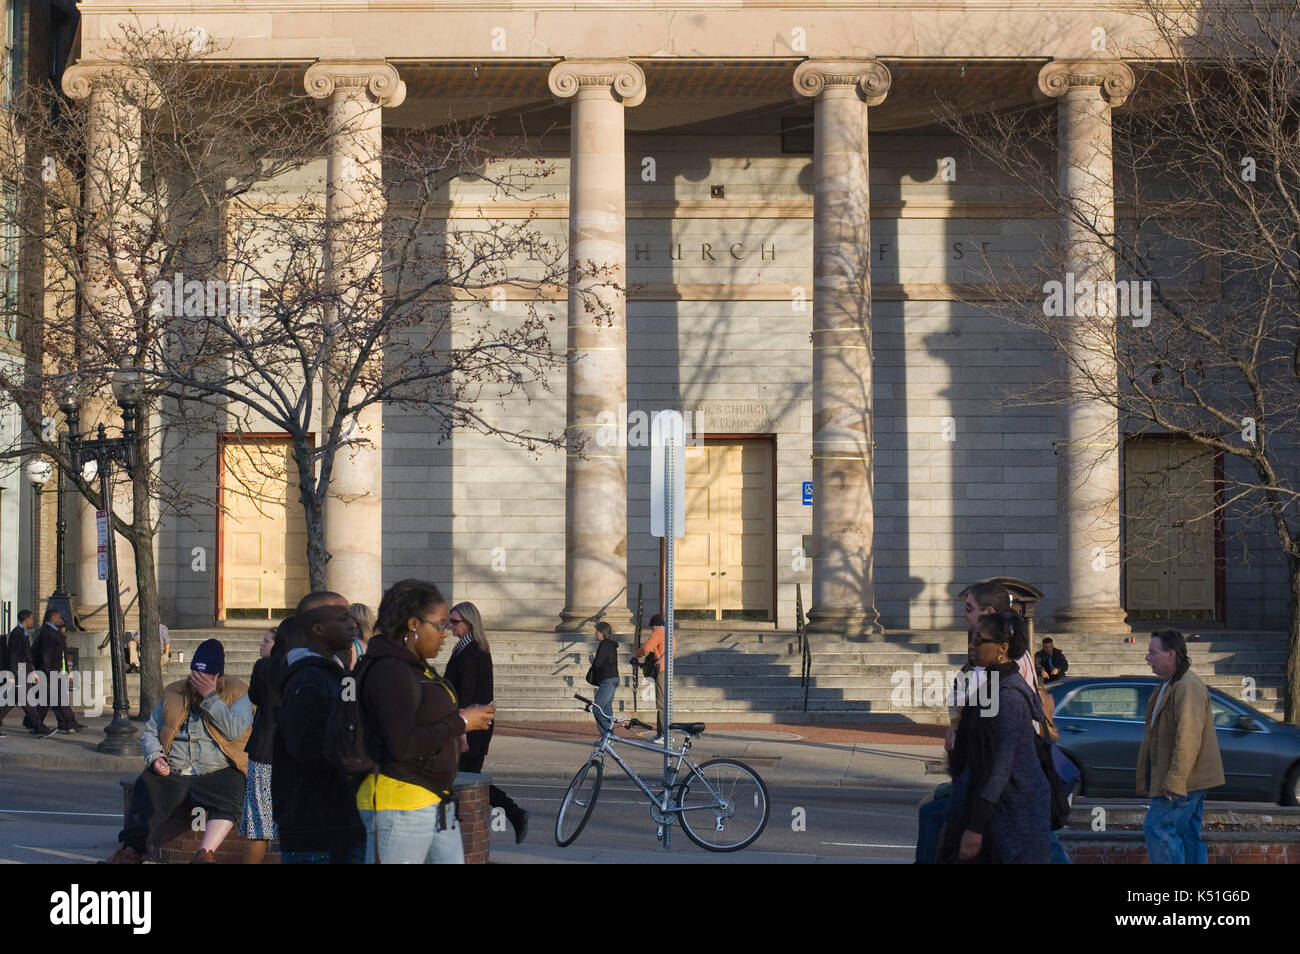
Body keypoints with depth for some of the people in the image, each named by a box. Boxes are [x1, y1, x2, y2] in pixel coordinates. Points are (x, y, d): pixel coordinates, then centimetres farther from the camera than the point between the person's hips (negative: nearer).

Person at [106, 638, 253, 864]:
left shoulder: (236, 692, 8)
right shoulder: (174, 694, 19)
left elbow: (235, 731, -9)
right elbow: (149, 732, 19)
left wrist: (210, 697, -10)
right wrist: (155, 757, -2)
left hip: (217, 773, -3)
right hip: (172, 773, 3)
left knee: (228, 802, -35)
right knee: (146, 788, -28)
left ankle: (205, 854, -45)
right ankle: (131, 849, -33)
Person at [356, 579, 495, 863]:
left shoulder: (418, 668, 16)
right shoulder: (390, 672, -16)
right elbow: (402, 746, -23)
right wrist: (460, 723, -17)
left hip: (437, 804, 10)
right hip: (400, 807, -10)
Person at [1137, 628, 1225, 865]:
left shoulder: (1188, 687, -18)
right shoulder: (1169, 685, 18)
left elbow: (1187, 738, -25)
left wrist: (1174, 781, -27)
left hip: (1183, 778, -11)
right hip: (1184, 780, 11)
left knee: (1158, 827, -13)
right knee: (1188, 834, 11)